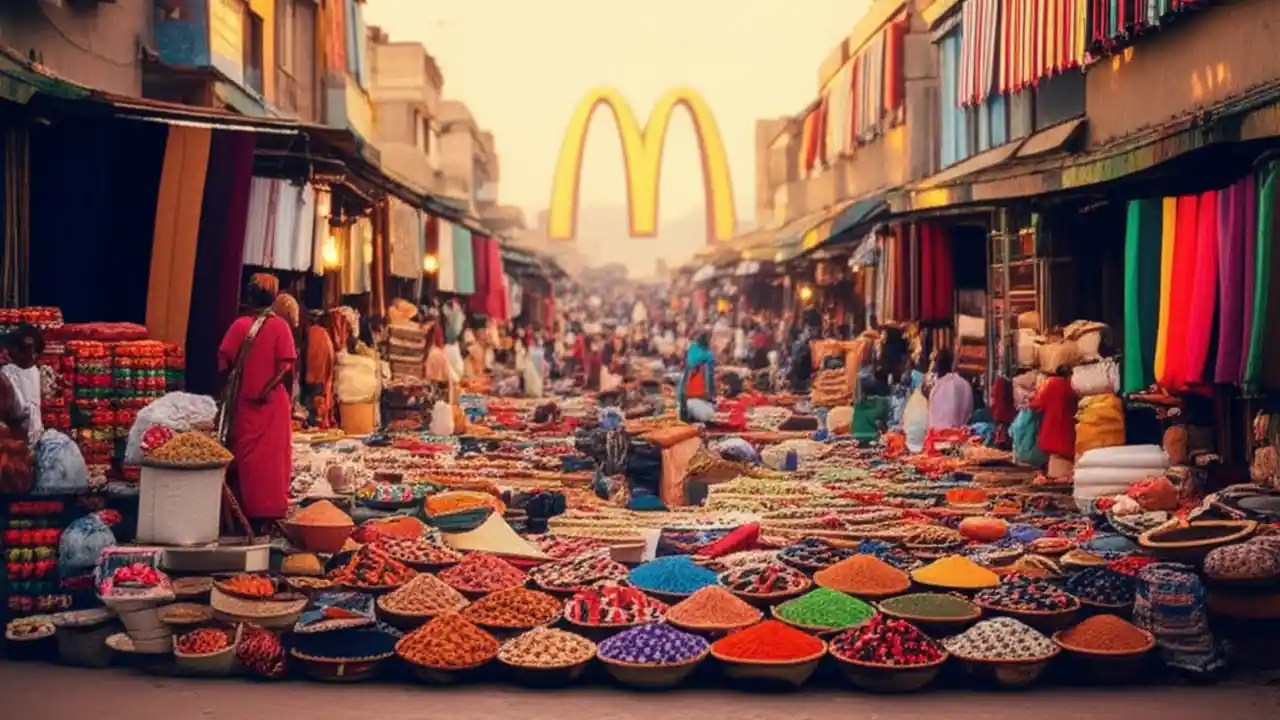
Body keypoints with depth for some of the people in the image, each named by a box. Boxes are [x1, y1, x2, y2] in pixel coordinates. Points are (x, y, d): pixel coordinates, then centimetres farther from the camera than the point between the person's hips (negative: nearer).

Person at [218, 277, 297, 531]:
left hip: (243, 399, 1)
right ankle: (270, 508, 3)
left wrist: (230, 386, 8)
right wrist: (269, 387, -3)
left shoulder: (240, 324, -3)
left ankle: (246, 506, 16)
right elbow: (287, 364, -12)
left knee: (244, 452, 10)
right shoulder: (279, 325, -5)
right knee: (271, 453, 3)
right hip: (272, 400, -1)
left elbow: (224, 360, -5)